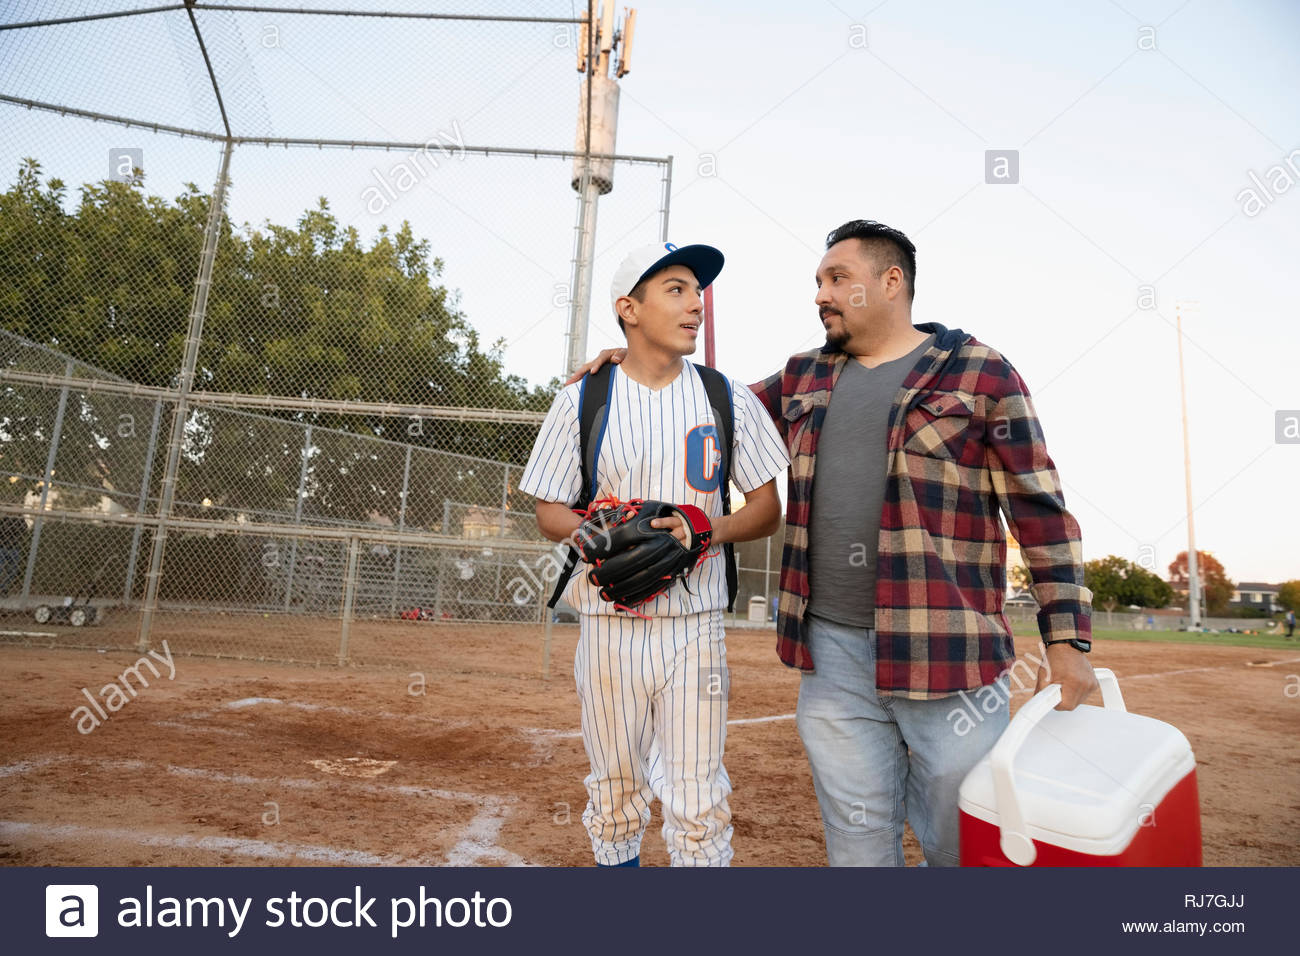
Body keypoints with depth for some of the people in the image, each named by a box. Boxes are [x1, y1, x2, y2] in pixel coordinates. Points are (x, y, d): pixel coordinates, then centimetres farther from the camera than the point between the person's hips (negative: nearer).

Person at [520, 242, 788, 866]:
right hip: (609, 622, 0)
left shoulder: (729, 398, 5)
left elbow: (767, 509, 5)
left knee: (698, 803, 2)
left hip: (695, 625, 0)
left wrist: (703, 529, -15)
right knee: (614, 793, 13)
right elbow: (549, 513, 5)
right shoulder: (581, 400, 2)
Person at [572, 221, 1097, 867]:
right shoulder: (803, 379, 14)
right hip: (831, 650, 4)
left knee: (964, 846, 9)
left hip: (948, 658, -3)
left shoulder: (979, 373, 0)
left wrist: (1067, 640, -8)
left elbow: (1041, 510, -3)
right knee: (856, 840, 15)